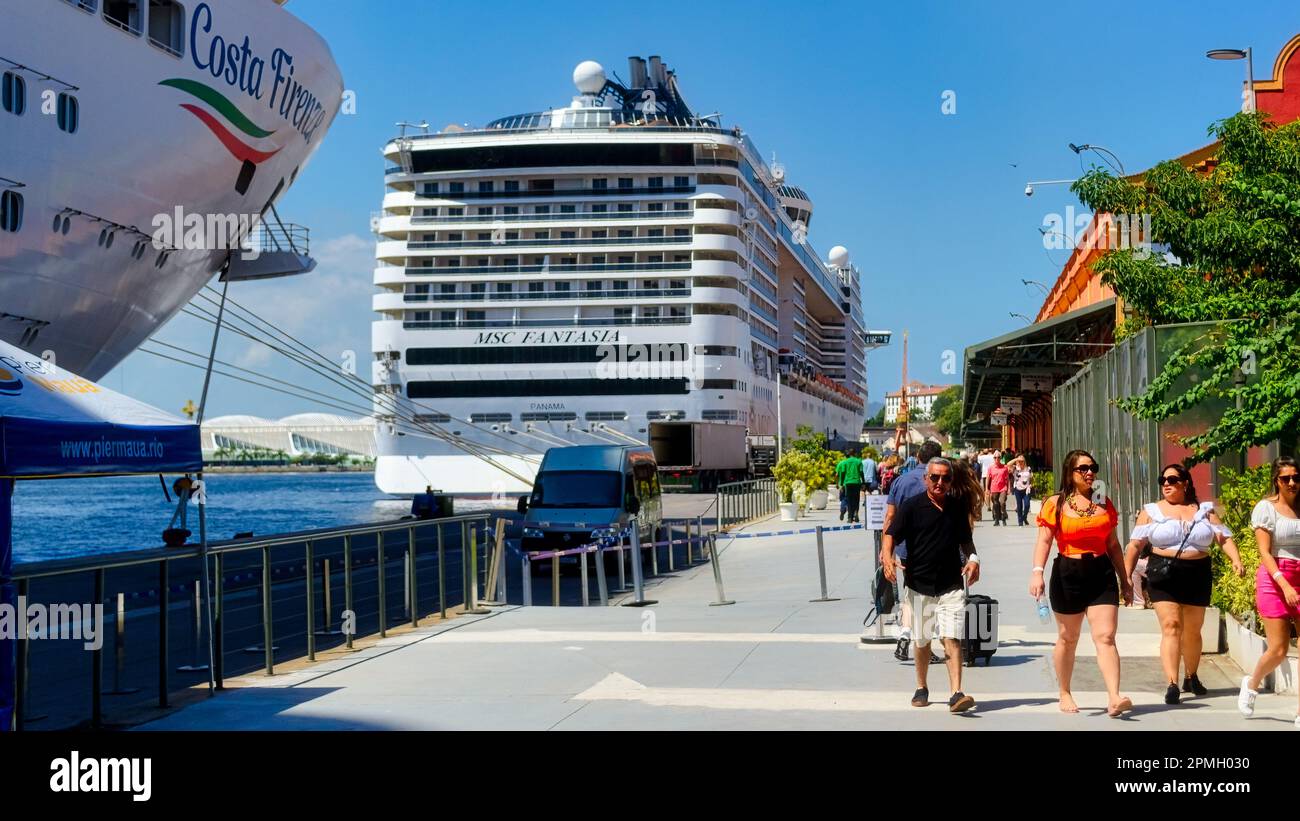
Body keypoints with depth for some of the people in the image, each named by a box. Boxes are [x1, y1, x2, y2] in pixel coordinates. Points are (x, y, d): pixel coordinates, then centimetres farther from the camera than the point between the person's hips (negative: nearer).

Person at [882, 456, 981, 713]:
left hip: (952, 585, 1)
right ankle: (921, 689, 30)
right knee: (922, 641, 12)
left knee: (952, 639, -11)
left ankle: (956, 694, -17)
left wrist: (972, 559, 0)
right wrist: (887, 557, -26)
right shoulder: (911, 506, -3)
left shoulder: (959, 507, 7)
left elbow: (965, 540, 19)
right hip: (920, 584, -1)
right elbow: (891, 534, -6)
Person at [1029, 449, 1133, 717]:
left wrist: (1124, 580, 17)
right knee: (1068, 639, 10)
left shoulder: (1104, 503, 11)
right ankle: (1065, 694, 27)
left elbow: (1113, 545, 16)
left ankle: (1114, 698, -17)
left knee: (1105, 636, -9)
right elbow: (1044, 540, -8)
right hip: (1068, 574, -2)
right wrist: (1037, 571, -23)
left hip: (1102, 574, 2)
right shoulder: (1056, 504, -1)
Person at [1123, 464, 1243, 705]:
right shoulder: (1151, 511, 6)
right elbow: (1135, 545, 4)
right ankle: (1172, 684, -21)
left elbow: (1224, 538, 1)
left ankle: (1191, 678, 32)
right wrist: (1126, 576, -3)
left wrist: (1236, 560, -17)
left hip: (1198, 574, 2)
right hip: (1164, 574, -2)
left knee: (1193, 630, 13)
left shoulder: (1204, 511, 9)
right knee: (1171, 626, -15)